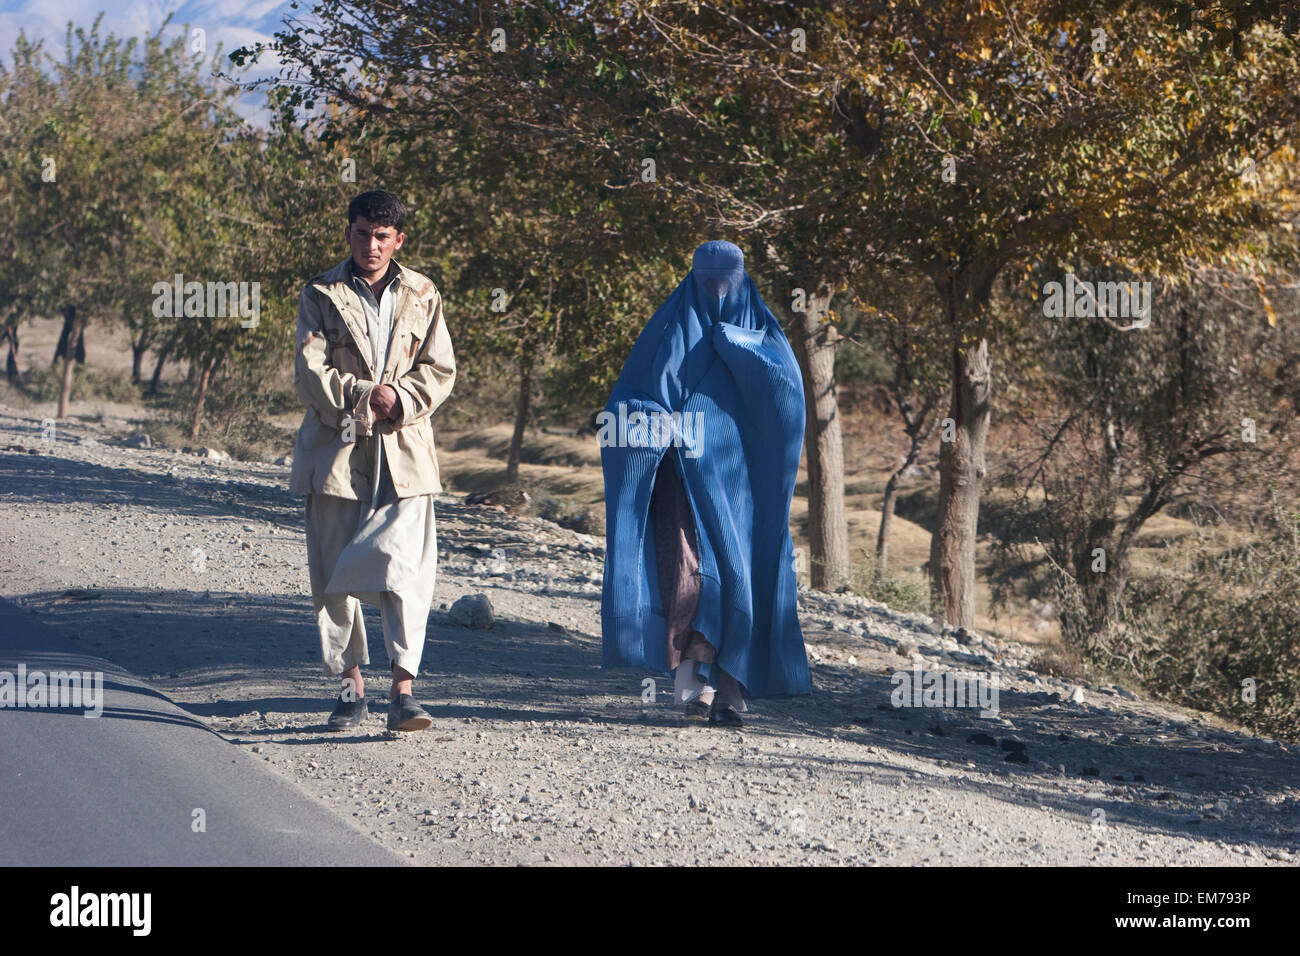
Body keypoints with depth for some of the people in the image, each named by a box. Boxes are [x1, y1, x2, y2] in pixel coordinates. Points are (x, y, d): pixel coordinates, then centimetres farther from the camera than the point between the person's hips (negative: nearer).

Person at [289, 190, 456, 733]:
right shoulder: (321, 296, 5)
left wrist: (400, 399, -11)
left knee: (405, 568, -11)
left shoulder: (422, 297, 10)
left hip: (403, 451, 0)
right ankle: (350, 684, 15)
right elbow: (309, 372, -4)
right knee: (332, 573, 3)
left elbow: (439, 372, 7)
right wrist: (362, 397, -16)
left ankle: (402, 689, -10)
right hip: (336, 449, 0)